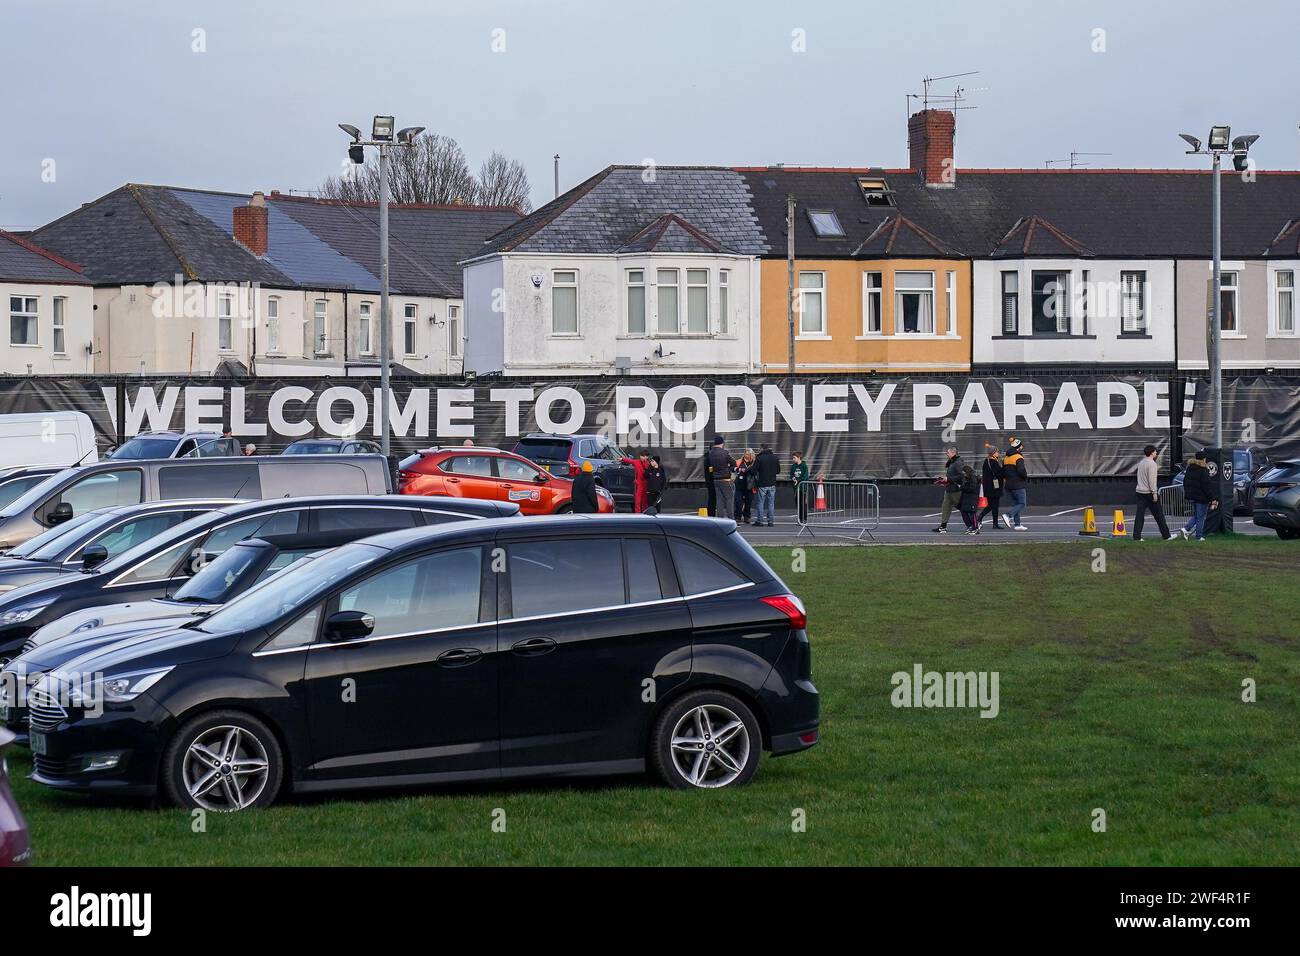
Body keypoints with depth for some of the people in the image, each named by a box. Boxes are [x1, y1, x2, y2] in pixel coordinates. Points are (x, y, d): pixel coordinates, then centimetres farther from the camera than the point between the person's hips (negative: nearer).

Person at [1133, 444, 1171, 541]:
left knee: (1140, 514, 3)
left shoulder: (1141, 463, 13)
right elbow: (1152, 479, -18)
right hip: (1149, 492, -7)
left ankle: (1136, 536, -4)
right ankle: (1166, 535, 9)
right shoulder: (1152, 464, -12)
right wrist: (1154, 493, -17)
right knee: (1158, 515, 2)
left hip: (1140, 492, 7)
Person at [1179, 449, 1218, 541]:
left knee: (1195, 515, 19)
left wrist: (1187, 495, 26)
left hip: (1191, 496, 7)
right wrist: (1213, 499, -14)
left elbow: (1185, 483, 16)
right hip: (1201, 497, -7)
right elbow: (1207, 487, -18)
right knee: (1201, 517, 3)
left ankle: (1185, 529, 0)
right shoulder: (1203, 471, -17)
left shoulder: (1189, 469, 7)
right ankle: (1199, 536, 7)